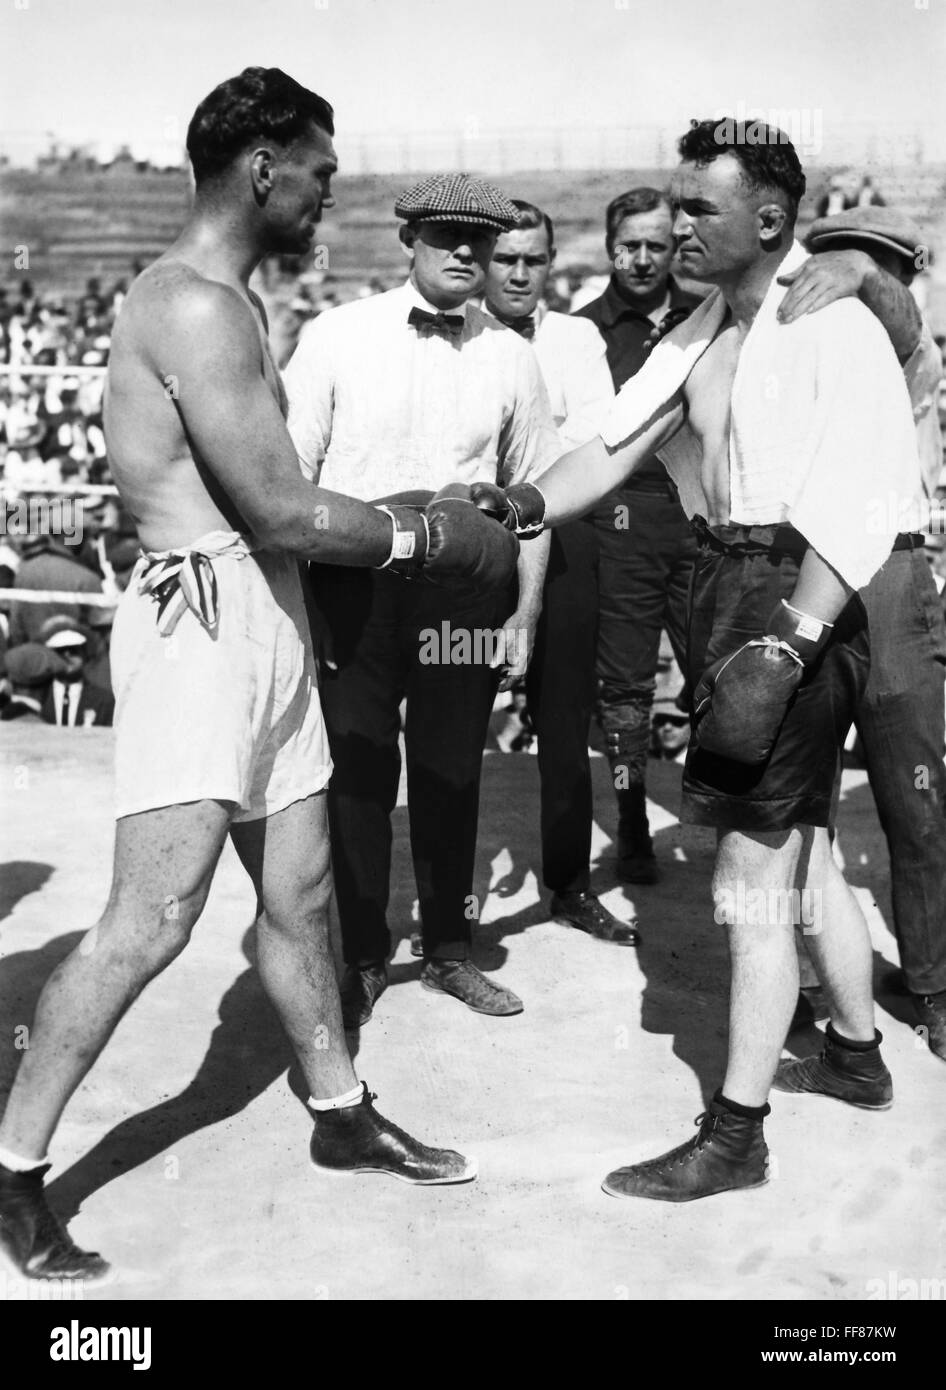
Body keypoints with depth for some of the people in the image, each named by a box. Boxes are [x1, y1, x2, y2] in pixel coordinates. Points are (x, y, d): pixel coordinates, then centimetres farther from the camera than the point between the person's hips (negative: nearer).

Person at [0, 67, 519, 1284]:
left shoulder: (217, 300, 17)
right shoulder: (196, 306, -15)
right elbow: (281, 511, -18)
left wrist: (403, 520, 10)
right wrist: (425, 540, -5)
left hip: (265, 623, 10)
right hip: (200, 622, -10)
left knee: (299, 894, 17)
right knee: (154, 919, -9)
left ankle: (342, 1116, 32)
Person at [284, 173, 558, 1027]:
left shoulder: (510, 356, 6)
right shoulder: (338, 336, -1)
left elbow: (533, 495, 11)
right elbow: (285, 473, -1)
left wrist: (525, 614, 7)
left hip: (464, 591, 2)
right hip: (351, 590, -2)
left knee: (451, 775, 11)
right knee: (358, 774, 3)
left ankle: (450, 948, 28)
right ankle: (363, 958, 19)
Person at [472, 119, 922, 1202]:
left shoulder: (834, 329, -14)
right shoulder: (700, 335, 12)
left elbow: (858, 513, -22)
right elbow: (616, 445, 8)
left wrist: (780, 650, -29)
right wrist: (530, 502, -10)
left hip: (798, 601, -9)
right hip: (728, 586, 9)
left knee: (753, 874, -4)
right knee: (803, 850, 20)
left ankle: (734, 1133, 7)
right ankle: (856, 1054, 39)